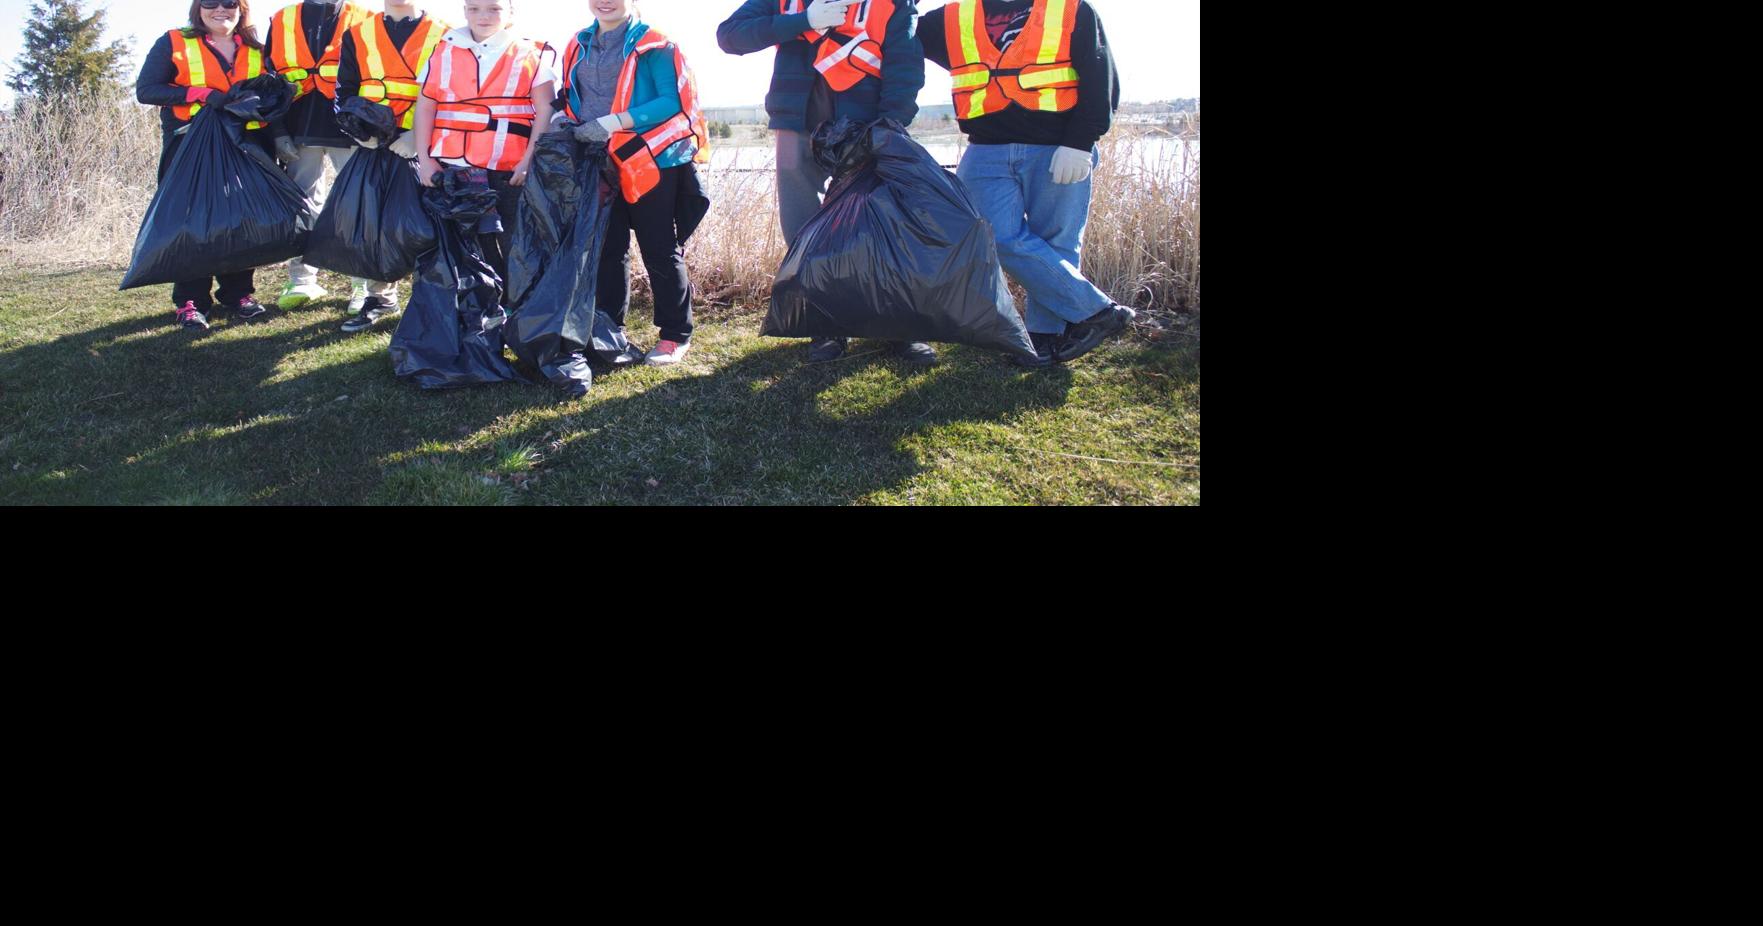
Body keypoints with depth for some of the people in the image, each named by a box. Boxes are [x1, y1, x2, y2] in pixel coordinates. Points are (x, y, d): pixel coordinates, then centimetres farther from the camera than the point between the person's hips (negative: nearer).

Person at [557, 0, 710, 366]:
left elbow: (673, 101, -15)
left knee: (660, 250, 1)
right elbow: (572, 100, 21)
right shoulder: (579, 47, 12)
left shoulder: (652, 45, -7)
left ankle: (676, 335, 10)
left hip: (650, 161, -6)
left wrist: (612, 123, -22)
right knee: (608, 249, 12)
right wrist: (565, 121, -3)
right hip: (599, 164, 6)